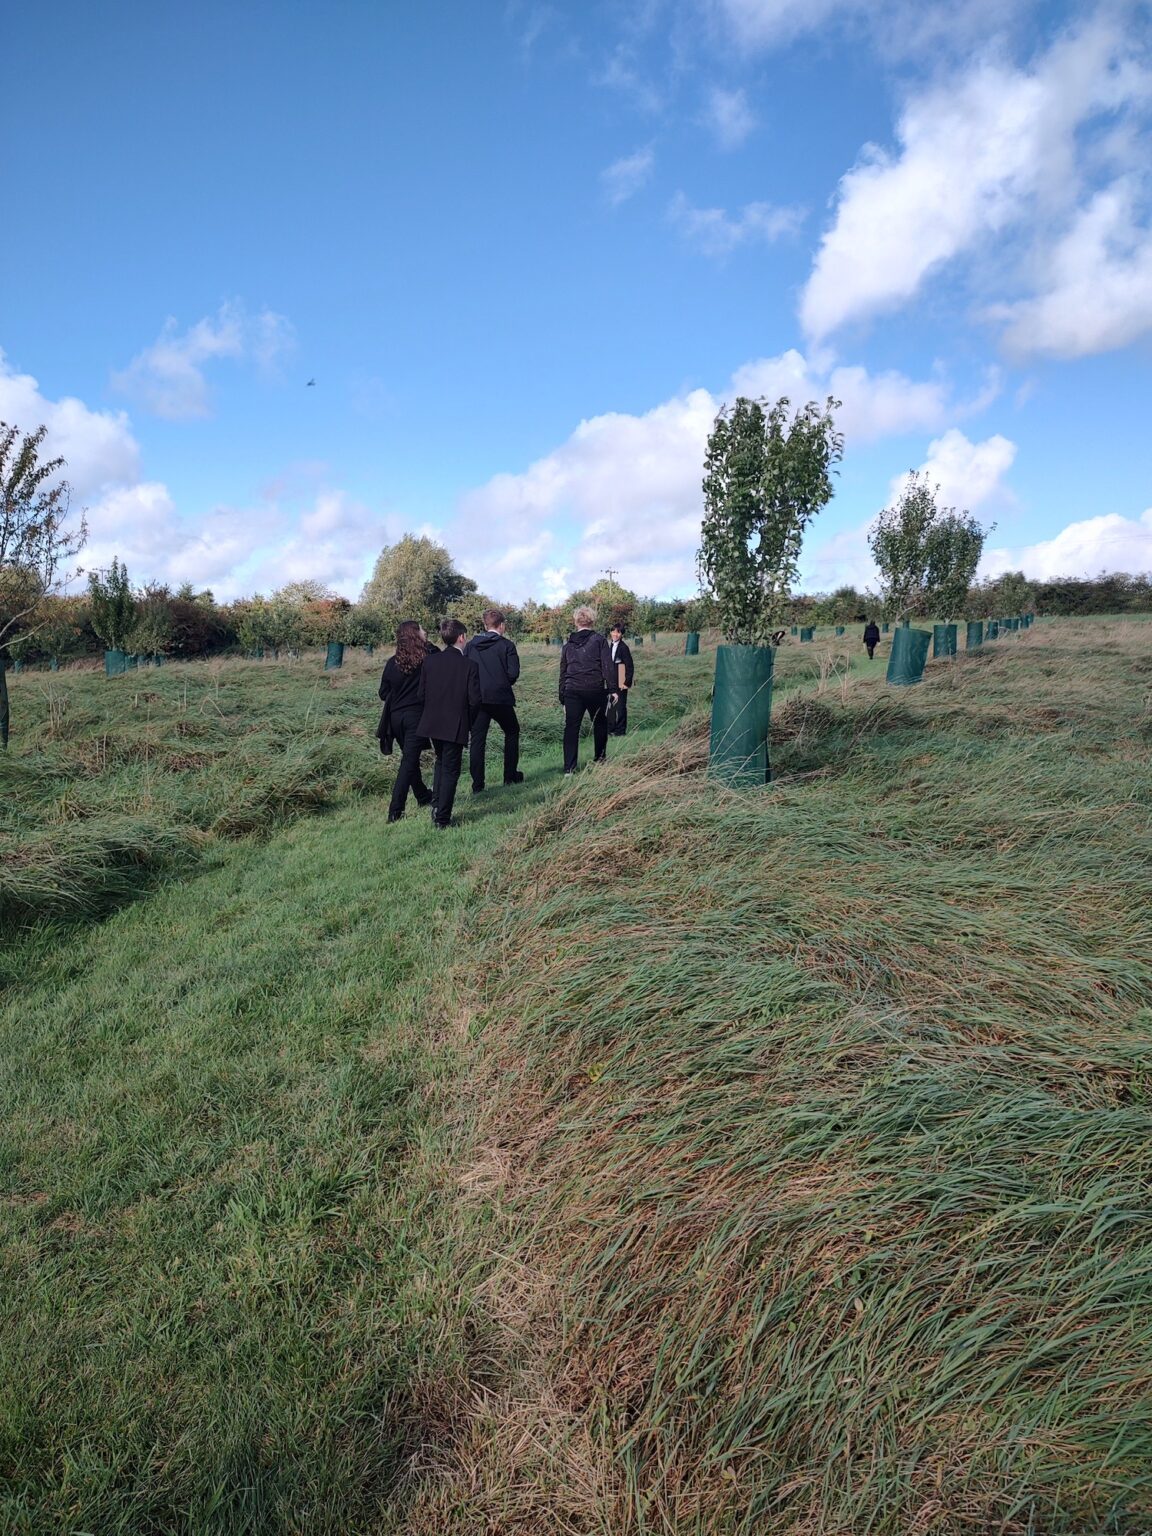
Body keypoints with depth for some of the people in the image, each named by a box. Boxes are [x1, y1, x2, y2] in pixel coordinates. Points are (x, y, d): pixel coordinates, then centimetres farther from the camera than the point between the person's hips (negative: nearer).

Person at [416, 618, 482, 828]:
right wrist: (469, 722, 5)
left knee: (441, 762, 25)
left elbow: (421, 695, 1)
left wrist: (428, 715, 15)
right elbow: (474, 700, -12)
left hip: (432, 723, 4)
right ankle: (442, 819, 9)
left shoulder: (430, 661, -1)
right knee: (450, 770, 6)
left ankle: (436, 807, 18)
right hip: (455, 726, -4)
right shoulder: (469, 665, -12)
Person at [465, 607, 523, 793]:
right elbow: (513, 673, -9)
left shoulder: (470, 645, 8)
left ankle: (477, 785, 1)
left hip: (476, 699, 3)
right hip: (500, 697, -2)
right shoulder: (506, 645, -3)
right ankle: (511, 776, 22)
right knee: (512, 732, 19)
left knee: (477, 739, 4)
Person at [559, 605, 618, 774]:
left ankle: (569, 768, -8)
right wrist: (612, 688, -6)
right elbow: (608, 665, -7)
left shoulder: (568, 644, 13)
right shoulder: (598, 639, 1)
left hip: (572, 691, 2)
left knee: (571, 727, -1)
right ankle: (600, 758, 28)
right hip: (595, 689, -2)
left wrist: (562, 696, 19)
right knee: (600, 723, 17)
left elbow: (562, 671, 15)